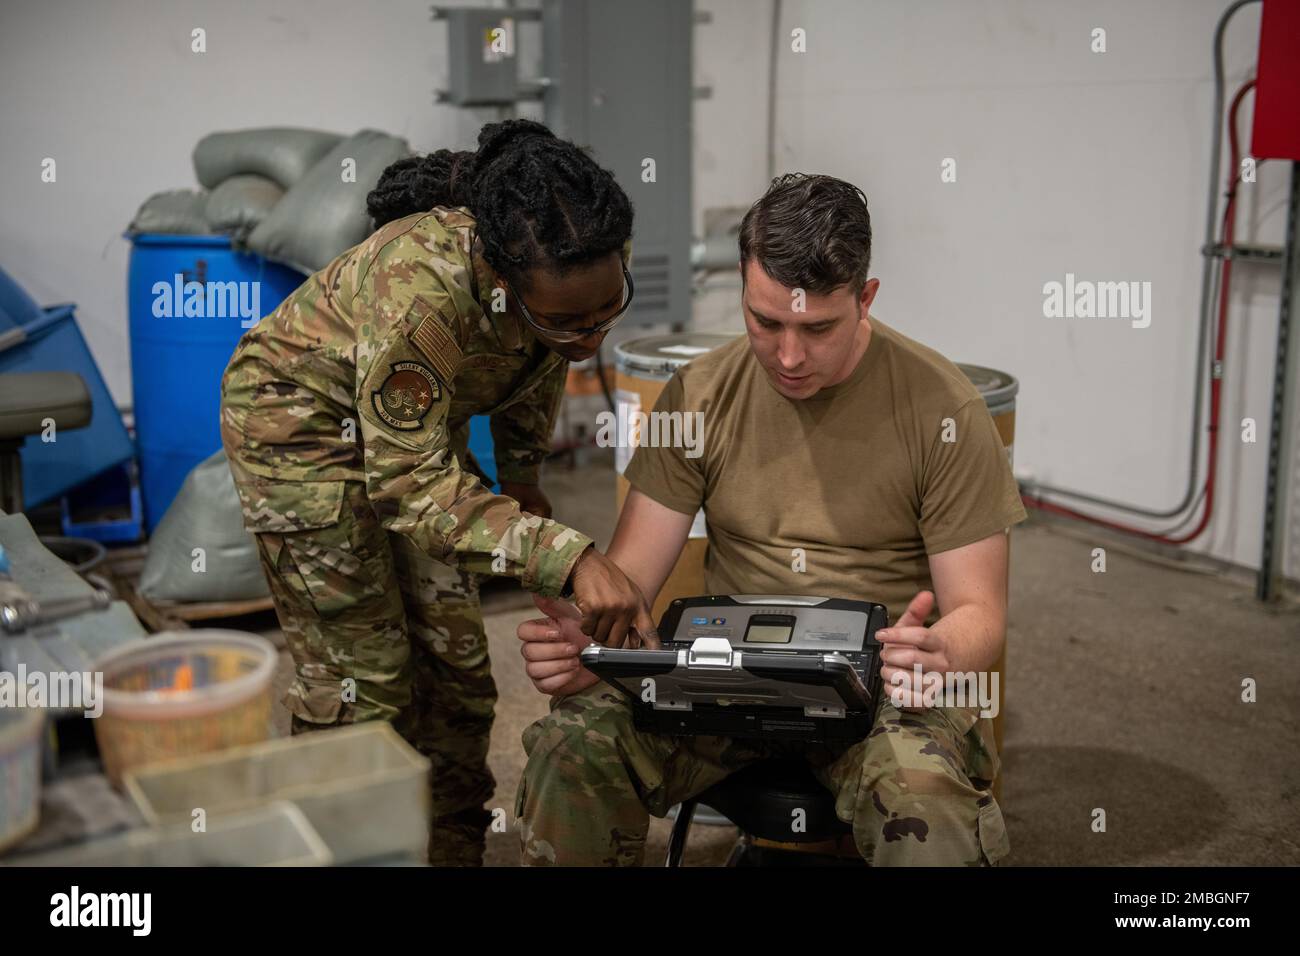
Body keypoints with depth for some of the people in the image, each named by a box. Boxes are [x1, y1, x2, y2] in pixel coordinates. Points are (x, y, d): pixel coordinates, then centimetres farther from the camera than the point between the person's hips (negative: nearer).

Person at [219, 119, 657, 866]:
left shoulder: (591, 268, -21)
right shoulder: (420, 293, -41)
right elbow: (411, 485, -36)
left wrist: (525, 480, 12)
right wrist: (567, 557, -47)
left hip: (418, 418, 6)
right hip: (301, 416, -6)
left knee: (456, 662, 7)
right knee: (361, 681, -6)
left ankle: (454, 850, 23)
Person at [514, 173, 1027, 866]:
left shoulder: (943, 410, -7)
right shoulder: (698, 395, 1)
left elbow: (977, 611, -5)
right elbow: (630, 574, 0)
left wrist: (942, 654, -31)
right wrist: (583, 640, -25)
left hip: (883, 679, -2)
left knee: (927, 811, -36)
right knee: (573, 744, -25)